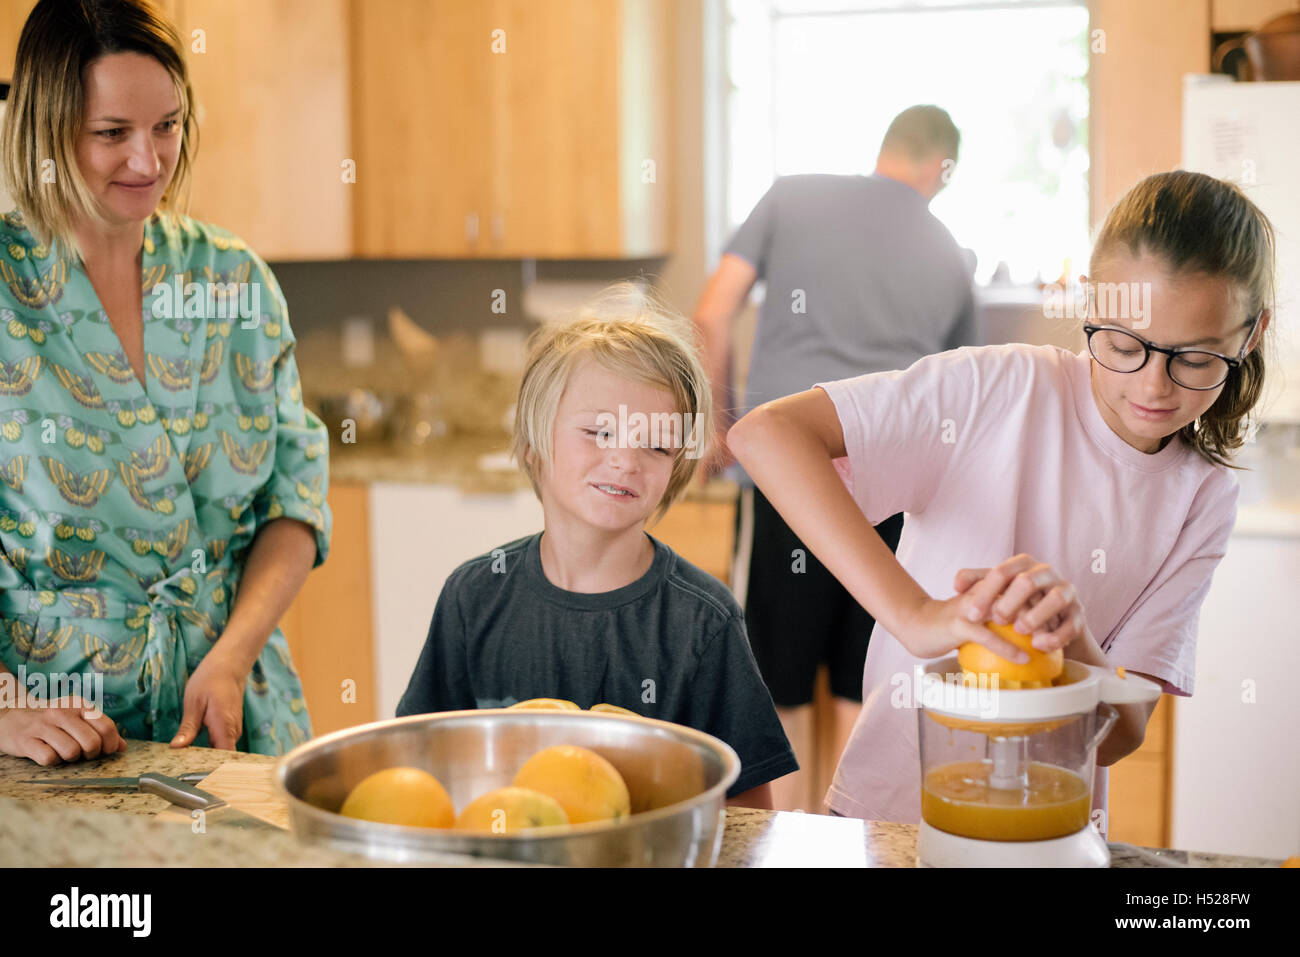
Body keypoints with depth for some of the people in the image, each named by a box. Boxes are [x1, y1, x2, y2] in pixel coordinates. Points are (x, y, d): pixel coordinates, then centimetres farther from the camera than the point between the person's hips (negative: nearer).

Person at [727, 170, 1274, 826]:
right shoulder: (1004, 389, -11)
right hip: (887, 808, -3)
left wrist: (1071, 637, -26)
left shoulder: (1201, 499, 0)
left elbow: (1118, 737, -4)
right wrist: (915, 614, -31)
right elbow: (764, 432, -23)